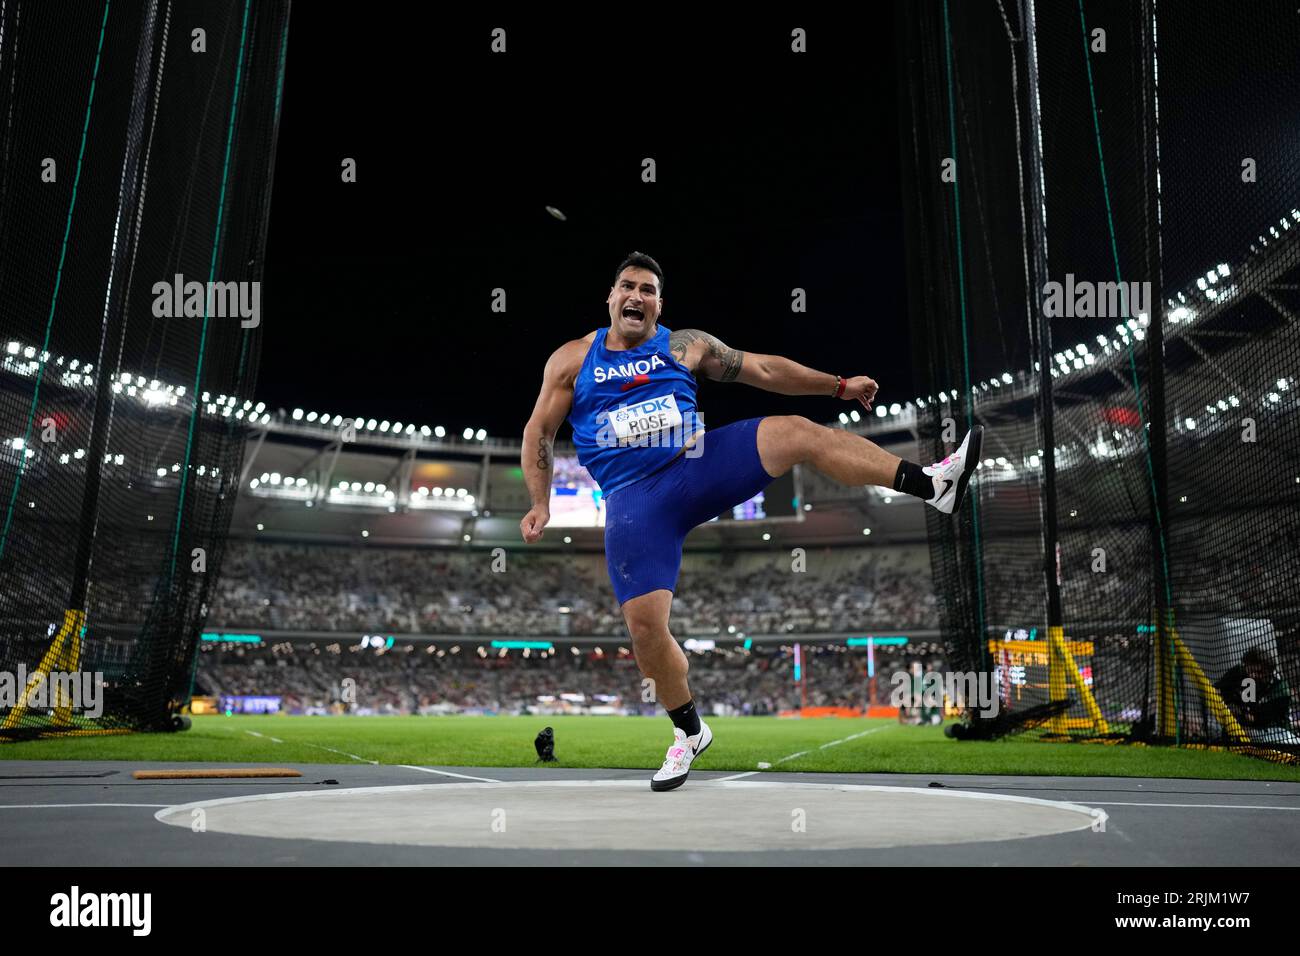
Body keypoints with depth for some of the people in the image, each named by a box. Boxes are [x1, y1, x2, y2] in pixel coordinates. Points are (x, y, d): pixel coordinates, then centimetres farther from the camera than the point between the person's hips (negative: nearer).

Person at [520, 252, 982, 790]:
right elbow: (539, 432, 12)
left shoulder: (685, 346, 11)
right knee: (644, 625, -11)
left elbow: (763, 370, 13)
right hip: (634, 499, -1)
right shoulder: (572, 359, 9)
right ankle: (689, 733, 14)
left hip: (700, 464, 1)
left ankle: (931, 484, -22)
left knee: (794, 432, -20)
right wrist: (540, 504, 2)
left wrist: (838, 386, 11)